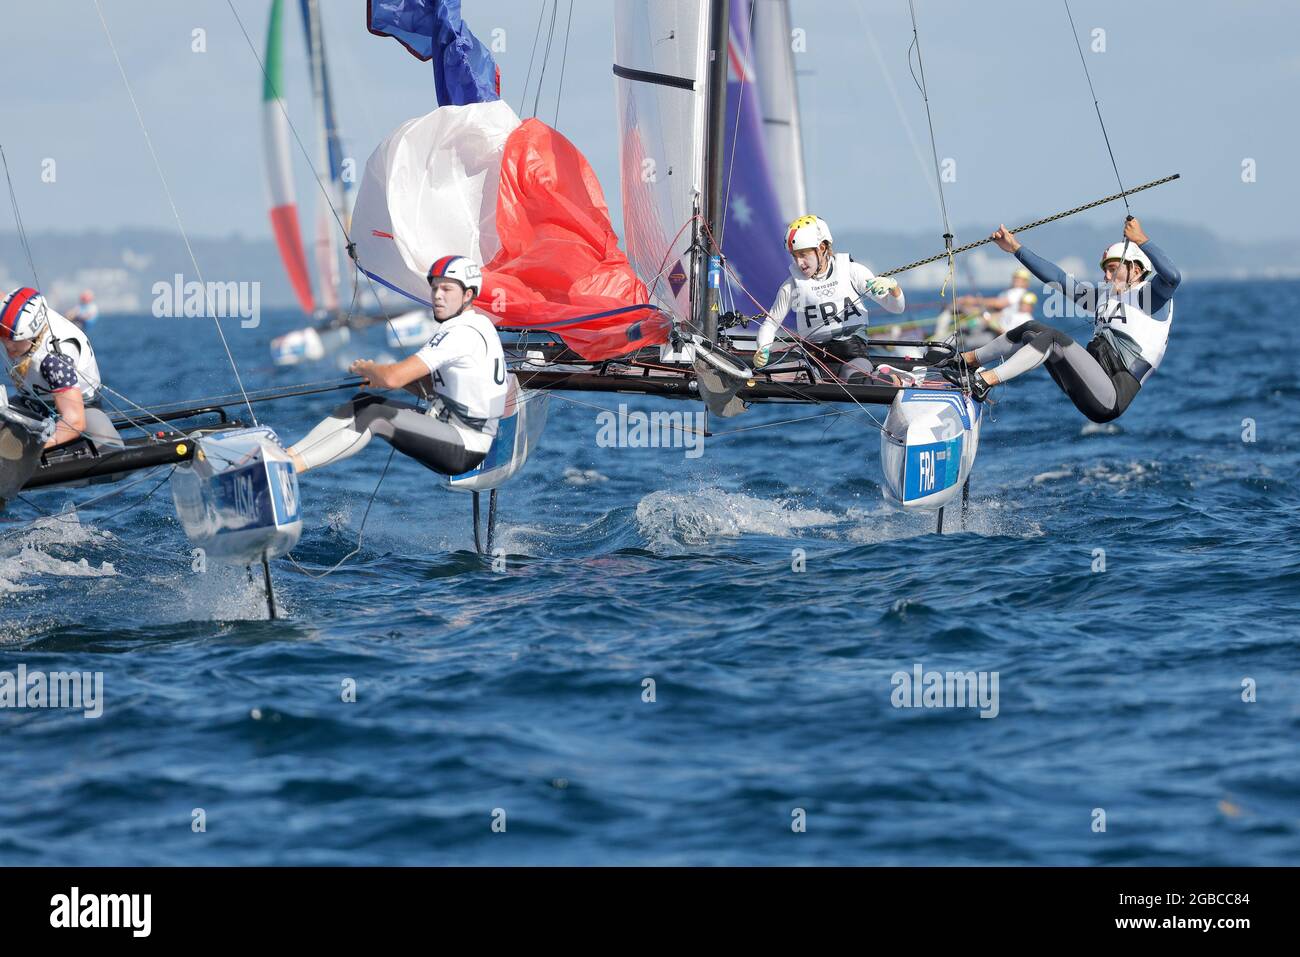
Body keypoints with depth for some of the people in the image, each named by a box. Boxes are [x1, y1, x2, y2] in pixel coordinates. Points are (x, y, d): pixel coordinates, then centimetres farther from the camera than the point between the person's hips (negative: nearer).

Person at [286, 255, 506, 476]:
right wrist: (378, 374, 6)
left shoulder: (463, 333, -20)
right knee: (363, 403, 4)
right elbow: (434, 389, 21)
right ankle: (288, 454, -2)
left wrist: (364, 368, -1)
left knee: (375, 417, -21)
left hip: (465, 451, -10)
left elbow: (393, 378, -24)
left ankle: (289, 466, -25)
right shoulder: (480, 324, 13)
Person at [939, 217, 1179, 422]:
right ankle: (968, 360, 11)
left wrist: (1141, 240, -21)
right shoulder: (1105, 296, 28)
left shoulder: (1152, 294, 6)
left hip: (1111, 399, -8)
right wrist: (1016, 248, 27)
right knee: (1032, 330, 4)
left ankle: (984, 381, -29)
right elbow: (1057, 278, 29)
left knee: (1053, 338, -23)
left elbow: (1172, 277, -18)